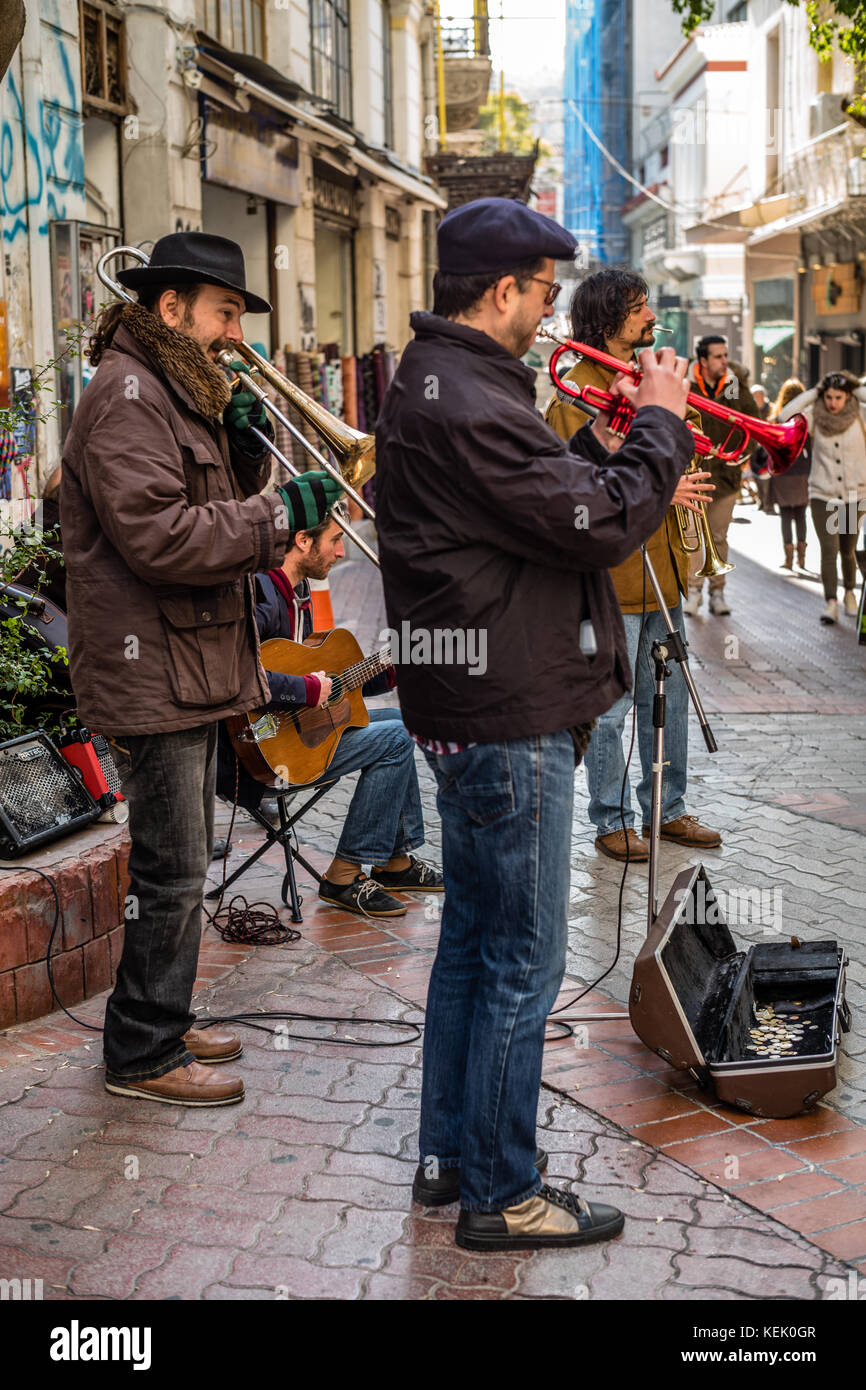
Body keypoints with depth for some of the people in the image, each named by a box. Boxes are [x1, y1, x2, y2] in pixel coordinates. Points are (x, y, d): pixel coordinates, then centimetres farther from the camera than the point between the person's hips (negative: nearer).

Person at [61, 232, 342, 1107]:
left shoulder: (179, 392, 18)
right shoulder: (128, 394, -15)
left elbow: (207, 516, 18)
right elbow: (159, 538, -25)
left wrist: (243, 454, 1)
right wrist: (281, 513, -22)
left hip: (193, 665, 11)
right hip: (152, 671, -11)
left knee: (179, 864, 18)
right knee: (172, 873, -3)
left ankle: (163, 1024, 30)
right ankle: (141, 1056, 9)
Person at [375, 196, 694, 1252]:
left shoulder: (429, 382, 13)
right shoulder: (468, 404, -22)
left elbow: (547, 496, 16)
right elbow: (606, 523, -22)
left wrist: (608, 435, 5)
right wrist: (661, 425, -8)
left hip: (465, 710, 11)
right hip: (509, 719, -11)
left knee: (473, 938, 19)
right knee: (521, 962, 0)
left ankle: (448, 1156, 31)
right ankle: (501, 1196, 14)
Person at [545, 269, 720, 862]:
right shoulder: (577, 389, -10)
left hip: (662, 565, 8)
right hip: (611, 571, -8)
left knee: (669, 695, 14)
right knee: (611, 704, 1)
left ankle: (667, 809, 27)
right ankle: (611, 822, 13)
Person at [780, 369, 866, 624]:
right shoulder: (815, 417, -3)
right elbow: (786, 417, -18)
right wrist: (813, 392, -11)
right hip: (823, 495, -1)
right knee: (829, 549, -13)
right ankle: (831, 602, -11)